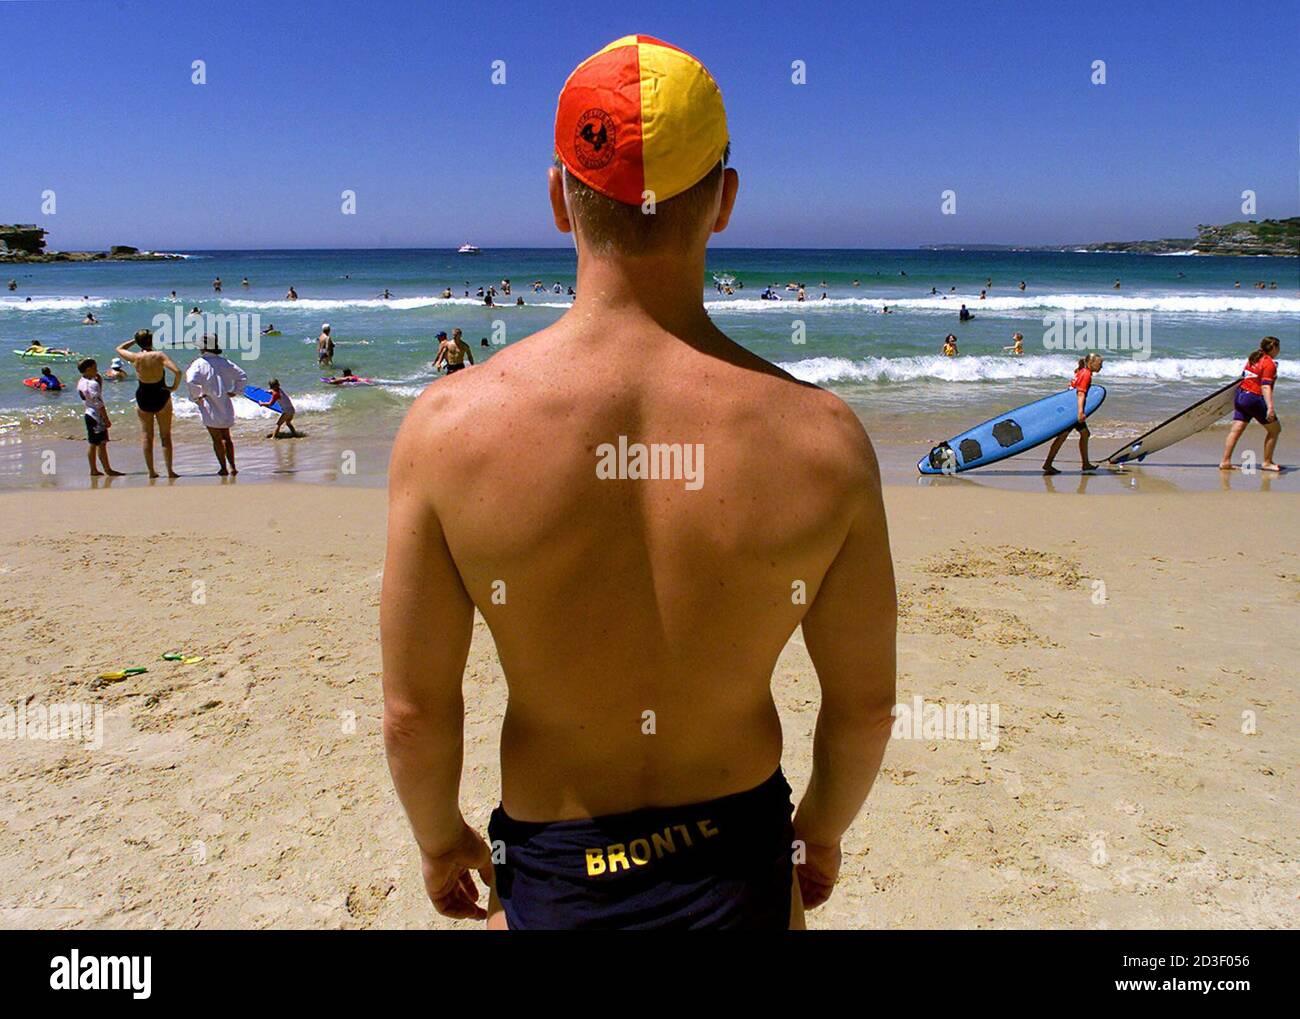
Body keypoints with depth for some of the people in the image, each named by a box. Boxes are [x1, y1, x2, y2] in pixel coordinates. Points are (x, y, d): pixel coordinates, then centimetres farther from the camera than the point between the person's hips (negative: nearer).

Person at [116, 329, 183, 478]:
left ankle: (151, 471, 13)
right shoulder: (160, 355, -13)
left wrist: (134, 340, 15)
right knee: (165, 436, 7)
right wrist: (174, 387, -12)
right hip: (161, 398, -2)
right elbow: (177, 371, -26)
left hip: (143, 400, 2)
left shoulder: (135, 357, -7)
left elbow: (119, 349, 15)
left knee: (147, 437, 11)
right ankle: (170, 471, 7)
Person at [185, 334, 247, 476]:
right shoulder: (225, 362, 2)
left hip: (209, 407, -5)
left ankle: (224, 468, 3)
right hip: (225, 406, 5)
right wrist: (234, 391, 12)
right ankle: (232, 466, 14)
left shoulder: (199, 363, -14)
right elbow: (242, 376, 8)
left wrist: (197, 396, -14)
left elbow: (190, 381, -28)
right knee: (226, 437, 16)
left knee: (217, 439, 2)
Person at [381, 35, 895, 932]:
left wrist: (439, 838, 7)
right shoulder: (822, 437, -19)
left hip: (553, 876, 0)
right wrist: (822, 830, 12)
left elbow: (414, 707, -13)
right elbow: (866, 704, -8)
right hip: (740, 868, 1)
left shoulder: (450, 425, -21)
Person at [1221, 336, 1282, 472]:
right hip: (1255, 399, -8)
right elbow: (1265, 386, -22)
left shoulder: (1253, 357, 13)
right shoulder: (1269, 363, -13)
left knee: (1236, 430, 3)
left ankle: (1225, 462, -2)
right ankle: (1267, 463, 9)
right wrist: (1270, 407, -28)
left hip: (1241, 394, 8)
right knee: (1275, 429, 6)